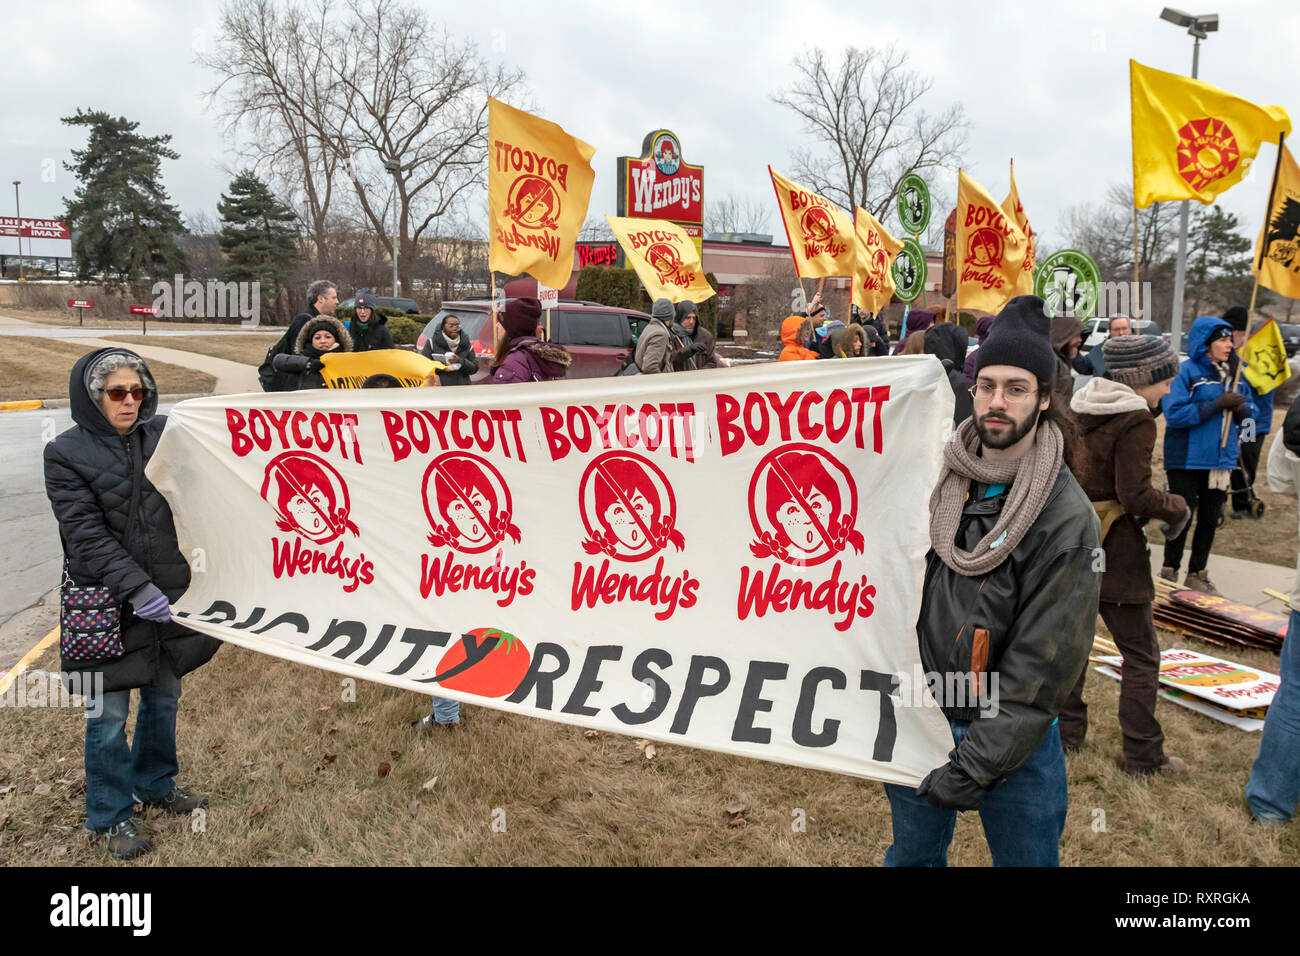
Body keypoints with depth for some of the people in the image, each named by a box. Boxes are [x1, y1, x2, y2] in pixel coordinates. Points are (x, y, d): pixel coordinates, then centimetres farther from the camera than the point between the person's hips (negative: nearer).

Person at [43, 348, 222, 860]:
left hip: (168, 596, 4)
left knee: (163, 699, 18)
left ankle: (156, 783, 41)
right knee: (109, 716, 5)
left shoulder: (165, 434, 1)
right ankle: (111, 815, 25)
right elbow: (86, 534, -15)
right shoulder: (66, 453, -8)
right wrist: (135, 588, -25)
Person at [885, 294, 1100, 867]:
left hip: (1013, 734, -3)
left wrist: (976, 764, -20)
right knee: (912, 855, 22)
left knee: (1026, 856, 17)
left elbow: (1045, 662, -18)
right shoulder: (934, 478, -4)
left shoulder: (1067, 518, -16)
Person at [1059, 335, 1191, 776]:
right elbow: (1136, 494, -20)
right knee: (1141, 653, 5)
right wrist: (1177, 509, -4)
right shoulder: (1136, 421, -16)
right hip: (1112, 546, -8)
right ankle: (1143, 755, 11)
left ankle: (1067, 732, 26)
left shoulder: (1080, 409, 7)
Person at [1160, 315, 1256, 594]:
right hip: (1187, 459, -6)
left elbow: (1249, 412, 13)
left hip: (1222, 458, 6)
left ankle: (1197, 573, 23)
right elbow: (1174, 413, -20)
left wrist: (1241, 407, -10)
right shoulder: (1185, 371, -10)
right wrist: (1217, 404, -21)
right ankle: (1169, 571, 16)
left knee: (1210, 518, 11)